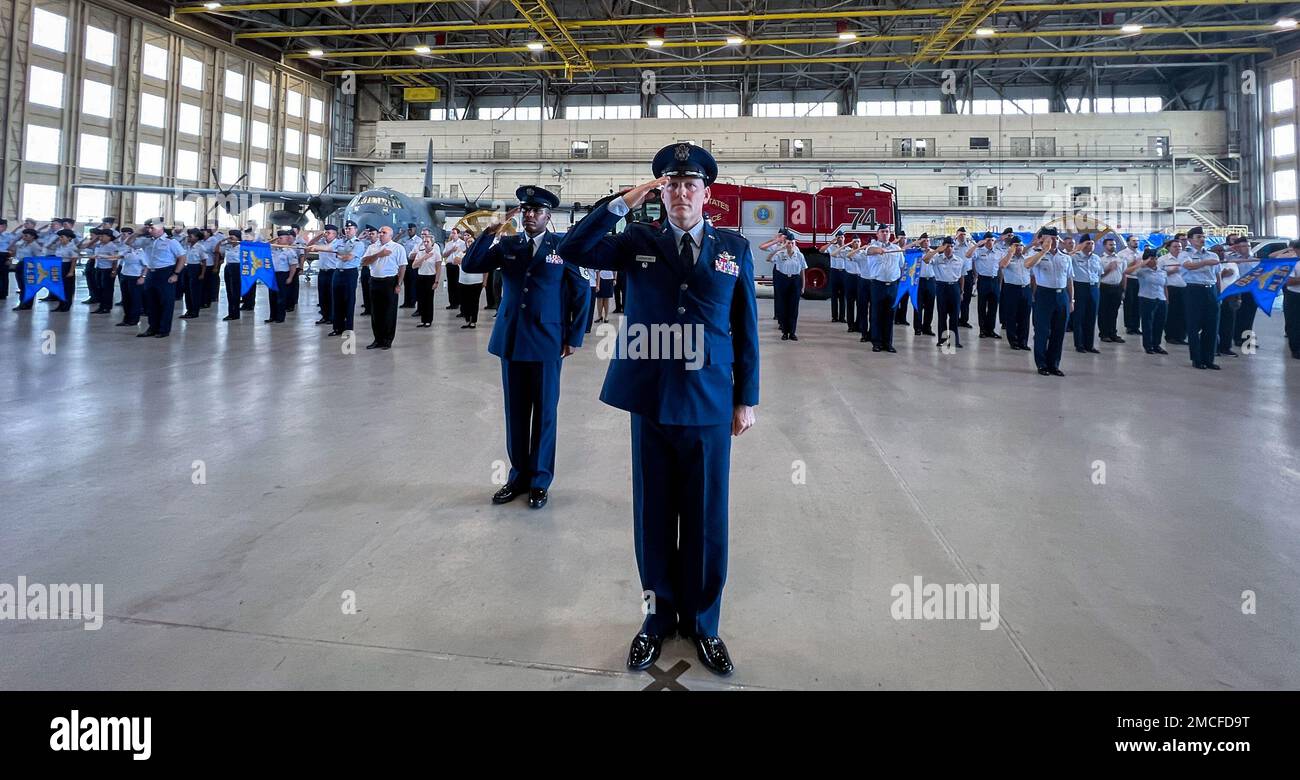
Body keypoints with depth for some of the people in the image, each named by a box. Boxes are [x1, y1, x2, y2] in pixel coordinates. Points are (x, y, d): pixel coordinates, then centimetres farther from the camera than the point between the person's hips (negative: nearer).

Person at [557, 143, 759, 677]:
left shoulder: (735, 248, 5)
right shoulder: (637, 243, 4)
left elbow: (745, 328, 6)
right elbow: (571, 250, -8)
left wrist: (747, 399, 4)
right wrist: (622, 204, -14)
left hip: (710, 406, 0)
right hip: (650, 401, 0)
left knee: (705, 519, 9)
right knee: (654, 516, 12)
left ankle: (701, 622, 28)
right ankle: (660, 616, 30)